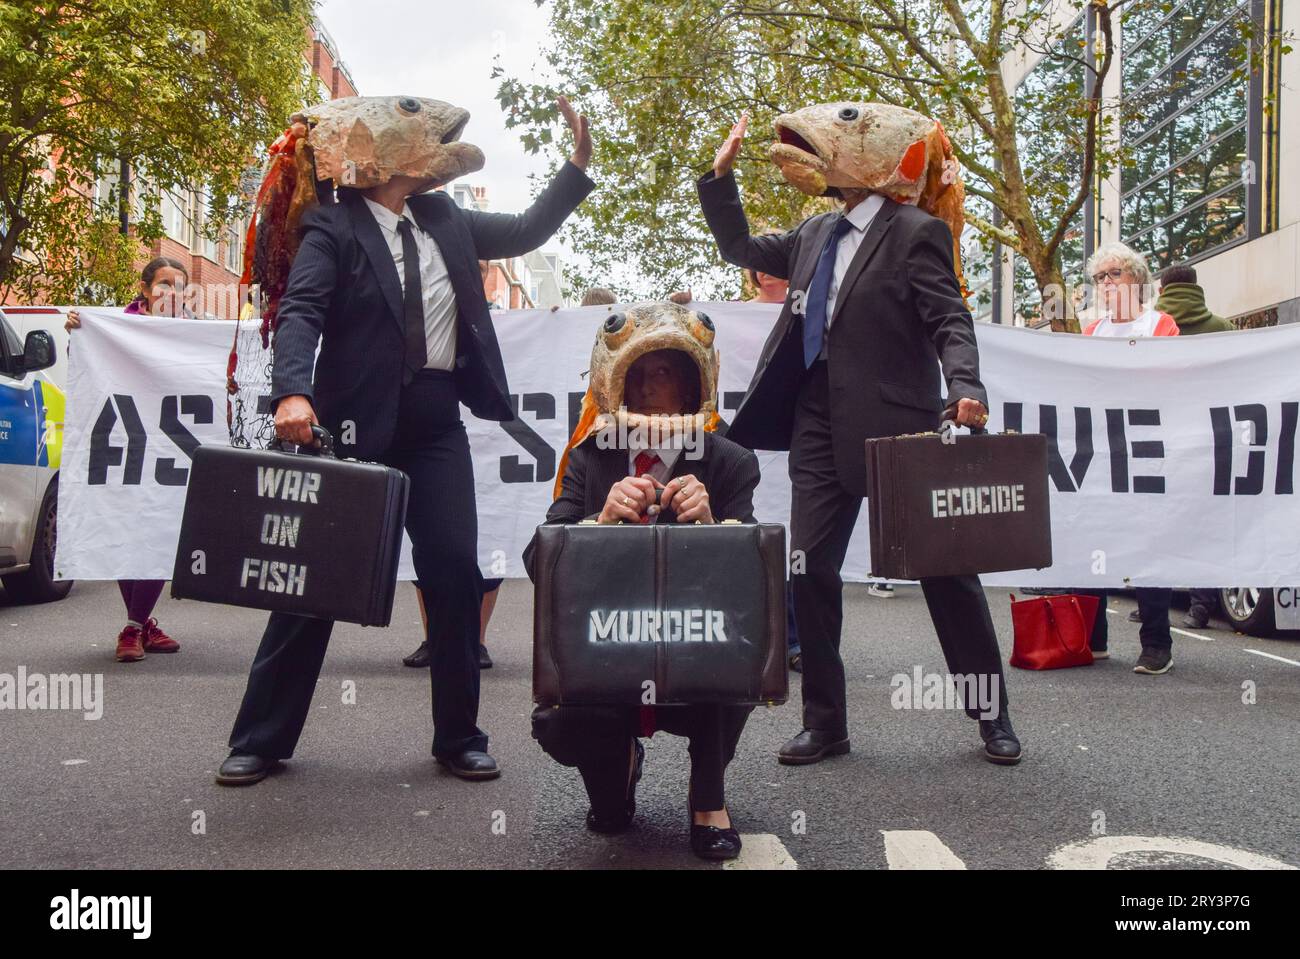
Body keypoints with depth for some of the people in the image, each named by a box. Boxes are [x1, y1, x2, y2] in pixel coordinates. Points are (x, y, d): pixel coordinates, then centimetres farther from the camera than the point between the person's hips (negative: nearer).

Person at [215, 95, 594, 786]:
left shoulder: (443, 220, 14)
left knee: (455, 573, 1)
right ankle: (261, 738, 16)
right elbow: (301, 311, -17)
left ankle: (458, 737, 15)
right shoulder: (334, 226, -4)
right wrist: (293, 392, -34)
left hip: (435, 425, 5)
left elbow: (526, 232, 22)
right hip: (355, 424, -5)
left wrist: (578, 164, 13)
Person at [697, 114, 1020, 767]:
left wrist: (965, 386, -29)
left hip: (896, 424, -6)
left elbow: (949, 320, -11)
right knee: (811, 568, 3)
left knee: (943, 565, 3)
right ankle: (824, 722, 15)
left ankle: (991, 714, 19)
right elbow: (740, 248, 25)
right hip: (821, 426, 6)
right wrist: (721, 176, 12)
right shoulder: (815, 234, 16)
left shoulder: (915, 231, -4)